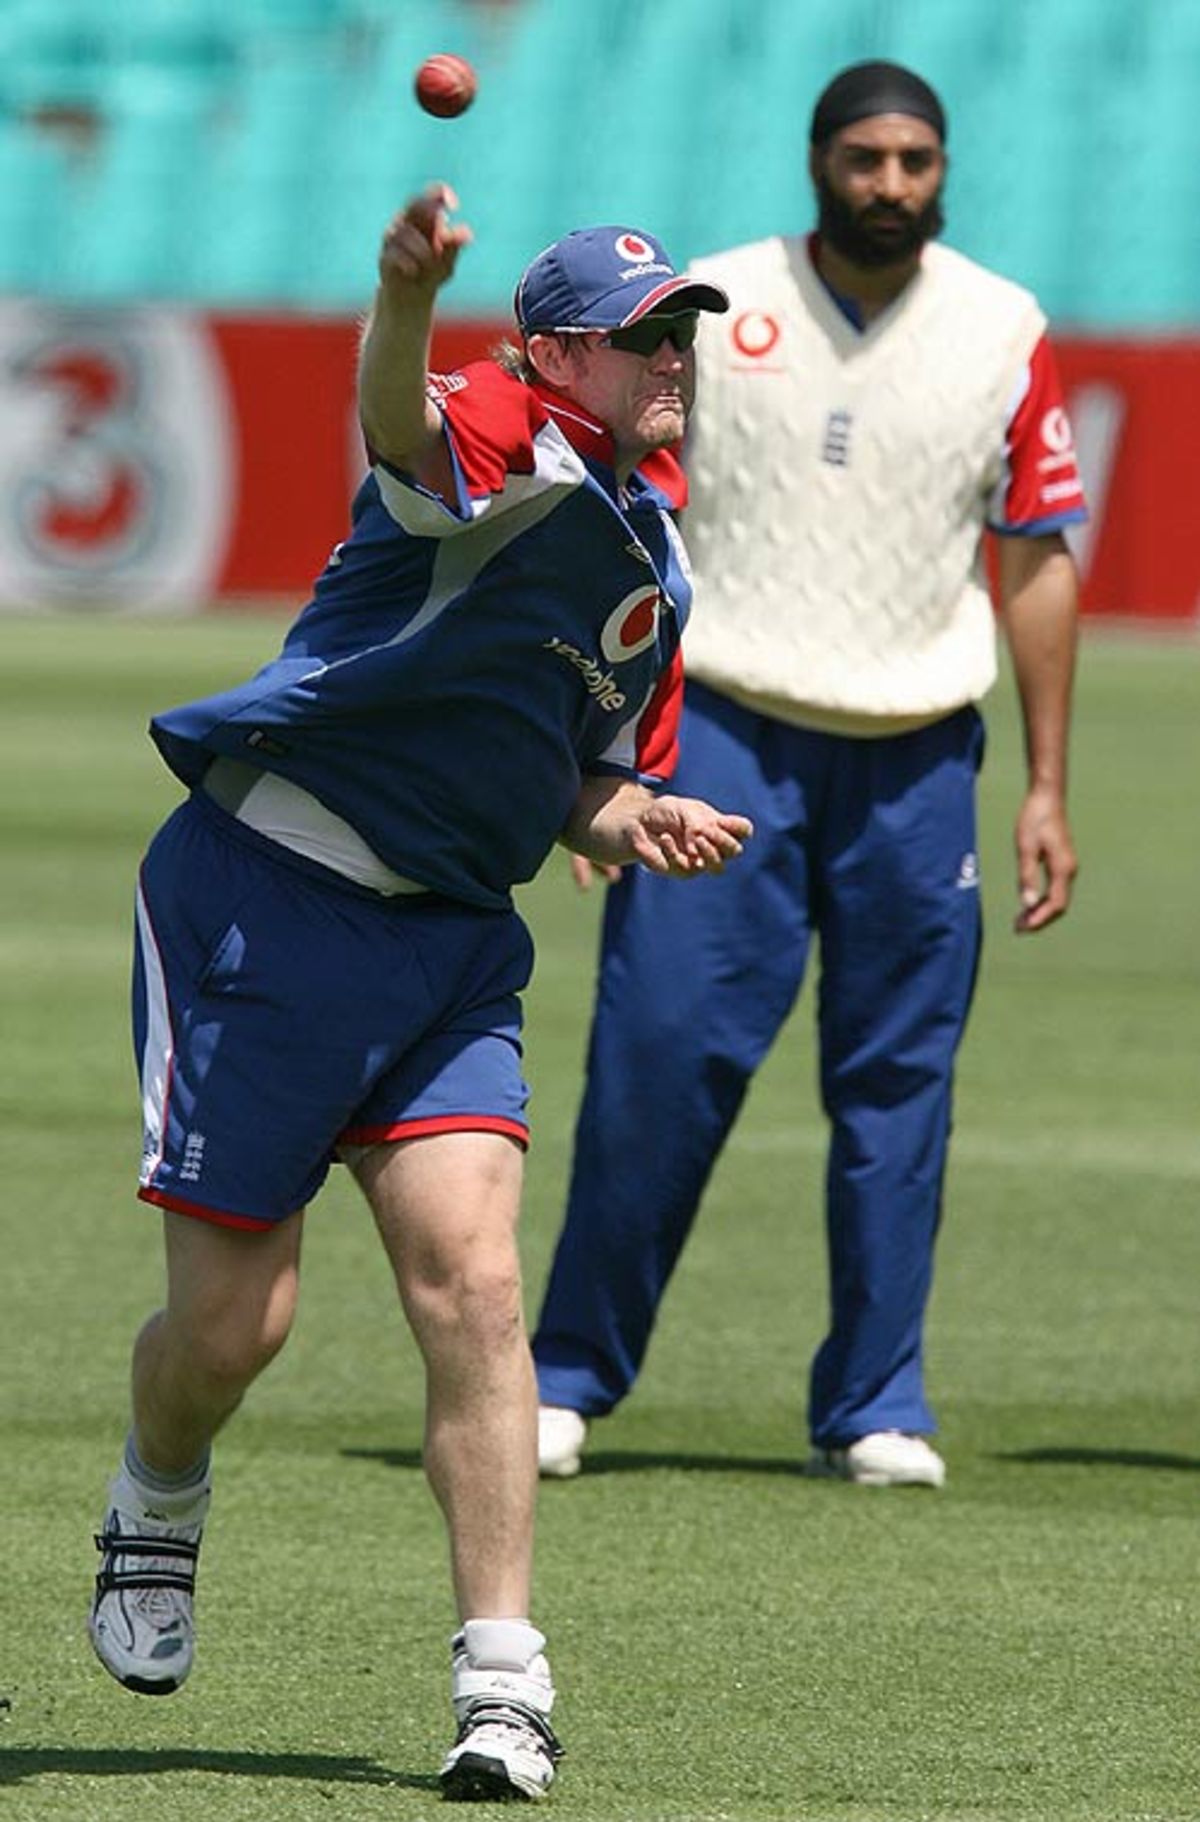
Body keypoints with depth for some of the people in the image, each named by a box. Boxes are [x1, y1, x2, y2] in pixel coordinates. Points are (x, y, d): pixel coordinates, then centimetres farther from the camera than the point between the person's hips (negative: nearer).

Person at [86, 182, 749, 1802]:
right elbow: (404, 426, -40)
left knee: (471, 1286, -11)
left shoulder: (653, 549, 12)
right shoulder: (514, 450, -13)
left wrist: (629, 821, 0)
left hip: (450, 939, 6)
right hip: (265, 901, -6)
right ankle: (159, 1507, 34)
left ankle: (503, 1683, -11)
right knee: (229, 1323, 0)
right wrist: (408, 295, -63)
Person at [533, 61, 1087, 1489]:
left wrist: (1047, 790, 5)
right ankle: (568, 1373, 3)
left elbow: (1036, 561, 9)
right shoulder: (706, 311, 2)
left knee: (899, 1082, 1)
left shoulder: (1004, 336, 5)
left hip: (913, 762, 1)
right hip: (721, 729, -1)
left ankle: (874, 1407, 10)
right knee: (661, 1051, -8)